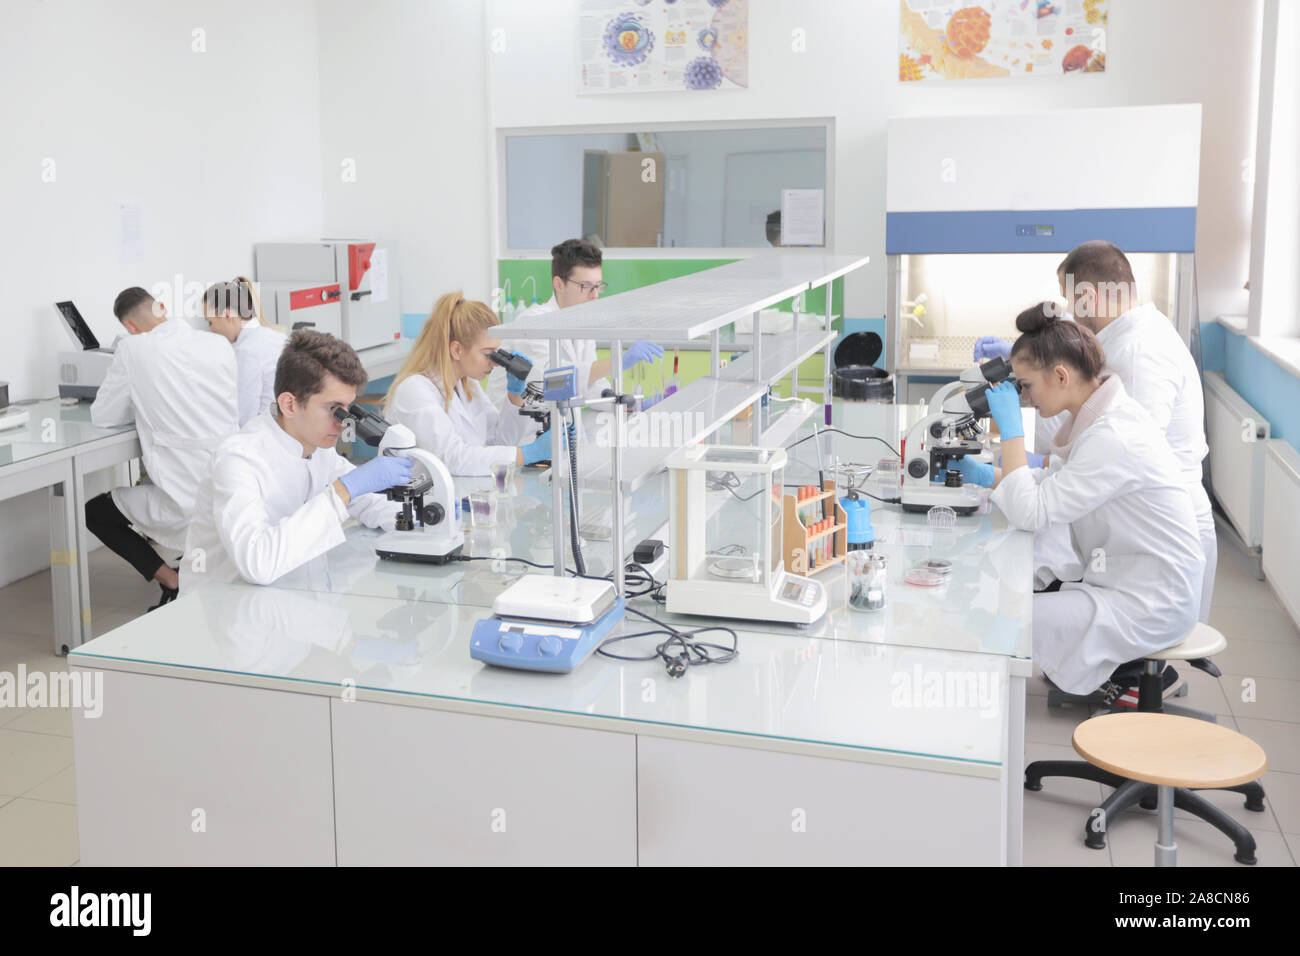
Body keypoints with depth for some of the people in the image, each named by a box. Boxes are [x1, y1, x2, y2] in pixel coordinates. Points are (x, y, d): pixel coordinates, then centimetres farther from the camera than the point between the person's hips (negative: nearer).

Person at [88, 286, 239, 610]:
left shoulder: (133, 348, -7)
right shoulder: (219, 344, 5)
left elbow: (102, 416, 3)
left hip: (187, 499, -6)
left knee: (95, 512, 21)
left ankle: (175, 586, 9)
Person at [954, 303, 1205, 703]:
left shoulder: (1112, 438, -27)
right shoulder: (1099, 412, 3)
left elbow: (1031, 512, -27)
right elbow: (1053, 481, 14)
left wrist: (1011, 429, -22)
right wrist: (986, 475, 3)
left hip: (1150, 607, -10)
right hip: (1129, 581, 10)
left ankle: (1128, 676, 3)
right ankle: (1132, 667, 16)